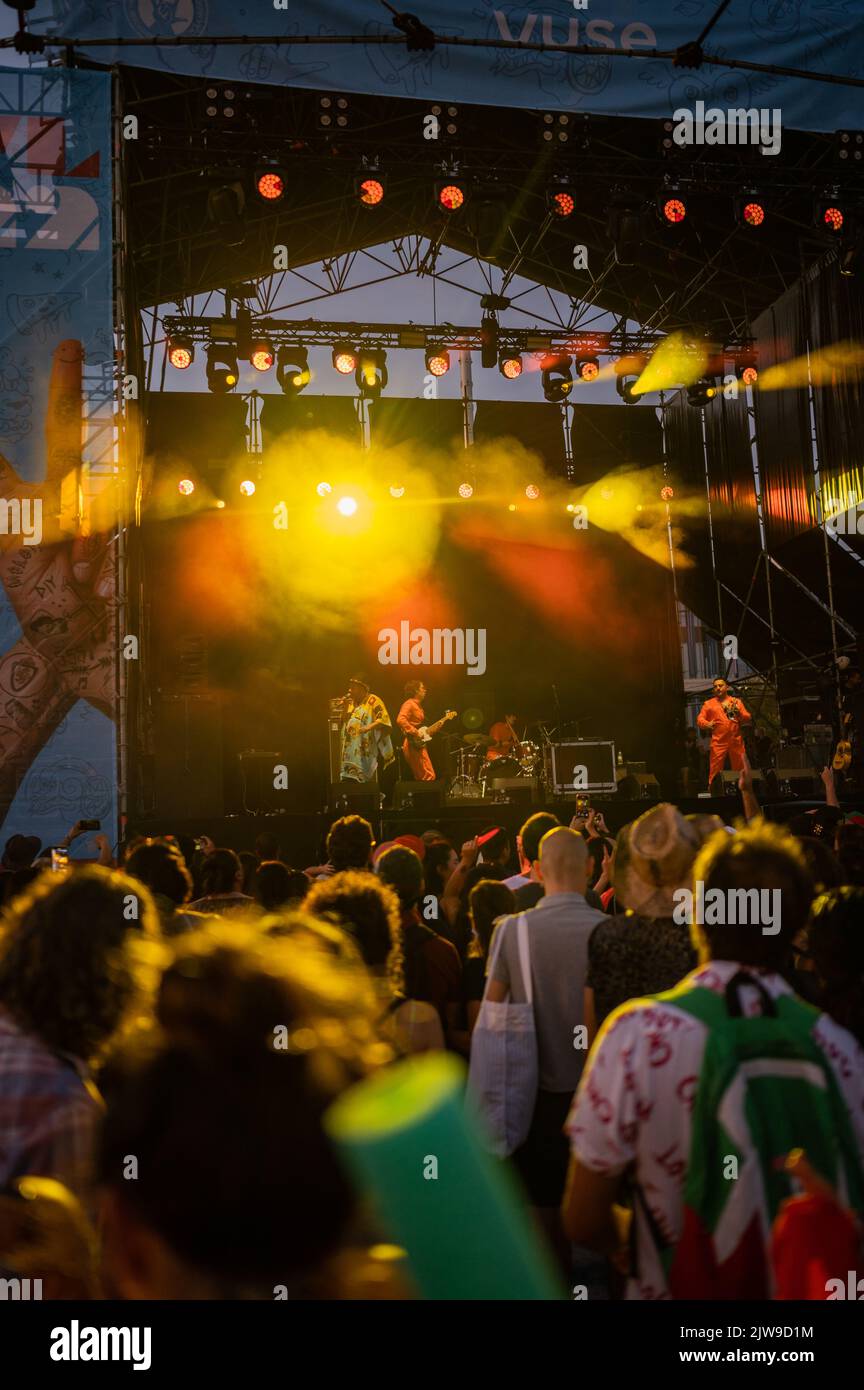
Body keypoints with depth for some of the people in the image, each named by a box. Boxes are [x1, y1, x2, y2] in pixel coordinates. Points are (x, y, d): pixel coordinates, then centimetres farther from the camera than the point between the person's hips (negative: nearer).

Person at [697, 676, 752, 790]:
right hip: (718, 742, -2)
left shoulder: (736, 701, 17)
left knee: (741, 770, 2)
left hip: (736, 741, 2)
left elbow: (748, 718, 12)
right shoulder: (709, 704, 14)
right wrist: (706, 724, -16)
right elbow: (700, 719, 6)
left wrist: (739, 713, -8)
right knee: (715, 771, -9)